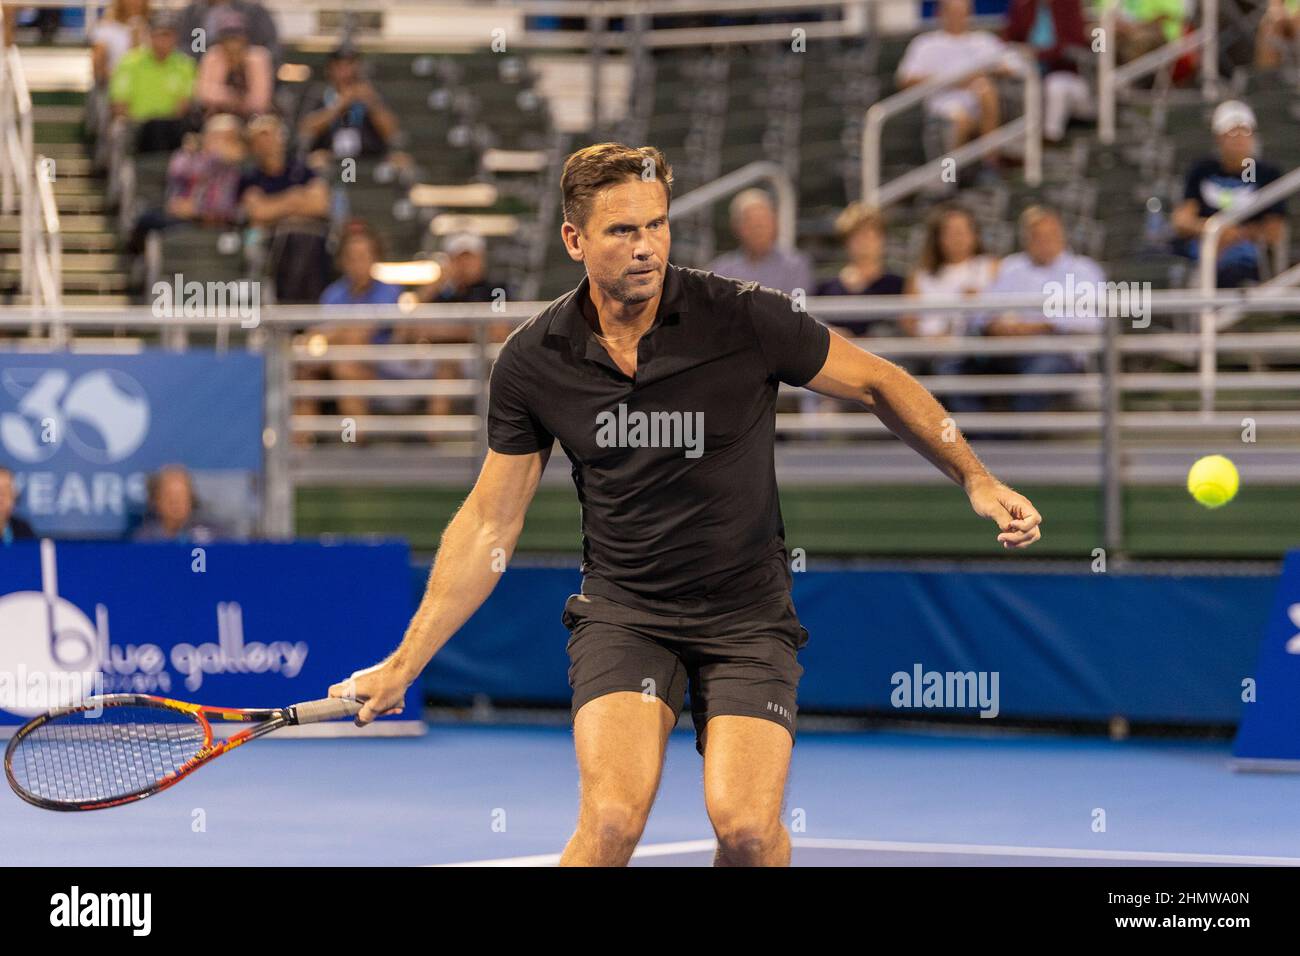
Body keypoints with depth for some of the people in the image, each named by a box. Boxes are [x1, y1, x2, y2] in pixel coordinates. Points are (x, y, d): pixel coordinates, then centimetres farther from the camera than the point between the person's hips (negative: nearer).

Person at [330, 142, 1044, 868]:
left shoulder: (744, 319, -12)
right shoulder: (533, 363, -5)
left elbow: (879, 383, 2)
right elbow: (490, 523, 5)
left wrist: (977, 480, -5)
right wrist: (405, 664, 4)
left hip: (747, 616, -1)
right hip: (623, 611, 1)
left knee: (748, 829, -18)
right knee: (612, 821, -22)